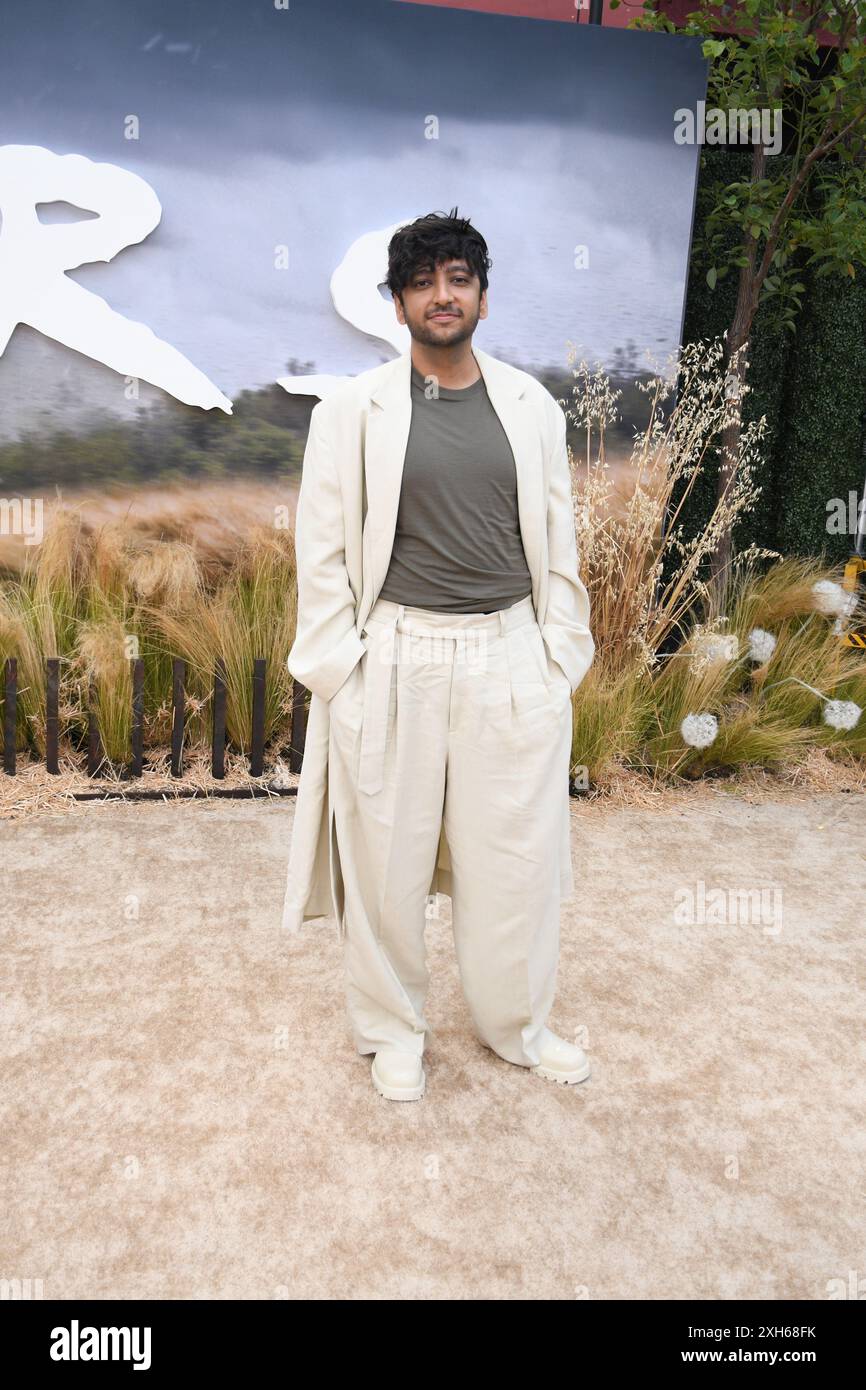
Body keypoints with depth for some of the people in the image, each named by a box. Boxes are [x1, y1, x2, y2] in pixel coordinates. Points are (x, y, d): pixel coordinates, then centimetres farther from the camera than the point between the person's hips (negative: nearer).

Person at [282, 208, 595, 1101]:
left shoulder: (532, 407, 7)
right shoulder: (353, 410, -1)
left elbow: (557, 542, 9)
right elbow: (323, 547, -2)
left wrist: (562, 655, 5)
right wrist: (335, 668, -7)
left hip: (510, 662, 2)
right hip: (394, 664, -2)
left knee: (515, 857, 11)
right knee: (386, 858, 9)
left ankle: (515, 1025, 35)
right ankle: (392, 1029, 33)